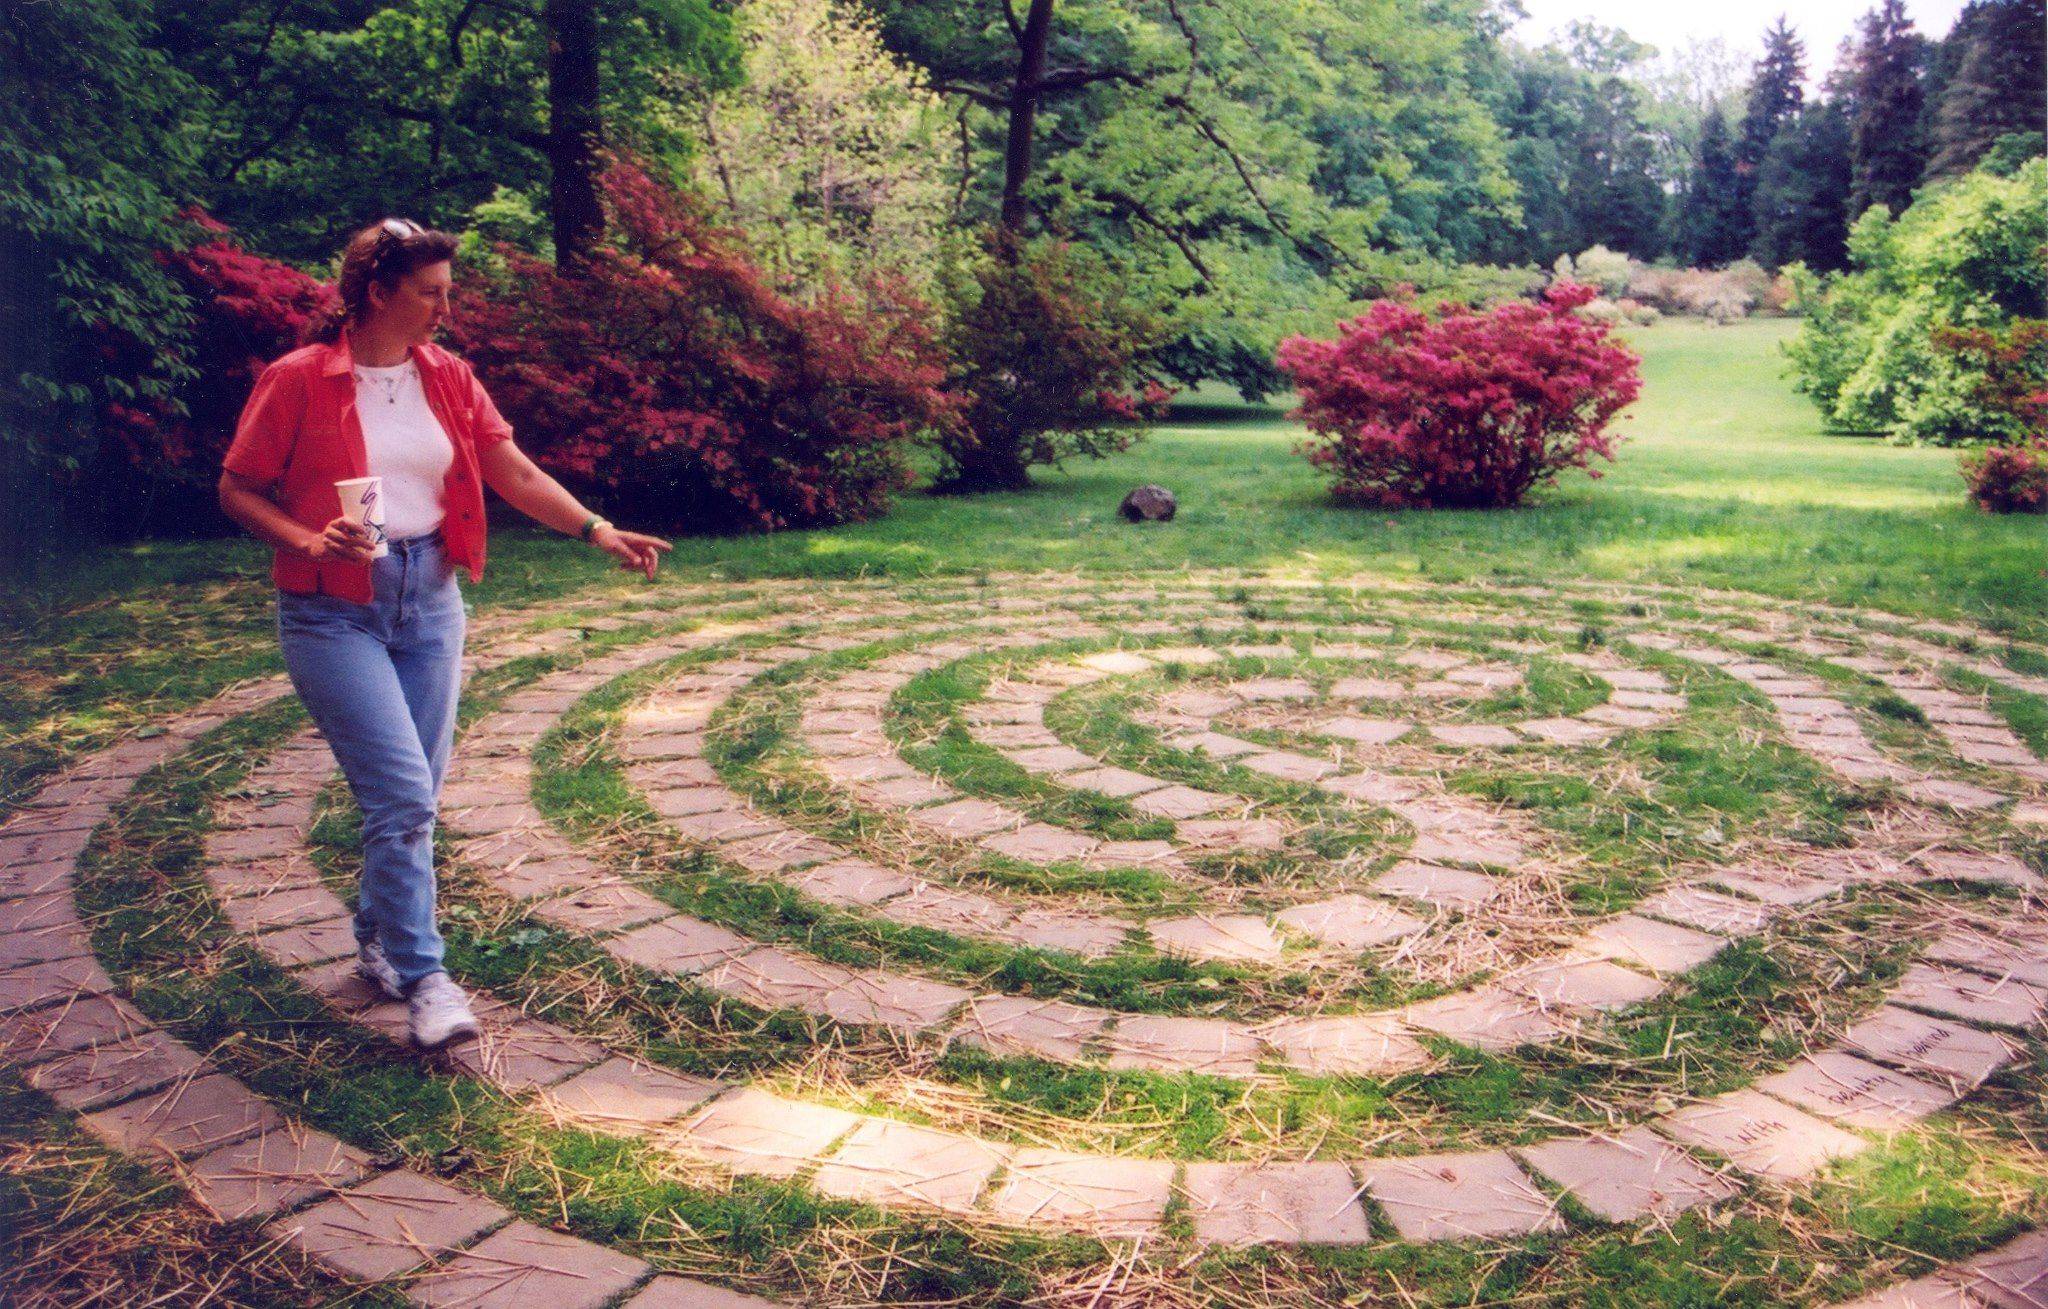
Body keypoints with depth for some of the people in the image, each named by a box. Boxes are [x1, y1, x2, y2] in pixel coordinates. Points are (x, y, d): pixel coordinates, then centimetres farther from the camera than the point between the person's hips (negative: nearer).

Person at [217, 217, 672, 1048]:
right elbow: (237, 489, -3)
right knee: (403, 793, -12)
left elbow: (514, 472, 3)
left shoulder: (447, 378, 6)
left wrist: (596, 529, -9)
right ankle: (423, 977, -2)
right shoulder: (299, 380, -8)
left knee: (414, 792, 11)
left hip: (430, 598, 5)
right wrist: (308, 541, -19)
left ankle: (378, 940, 31)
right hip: (334, 608, -5)